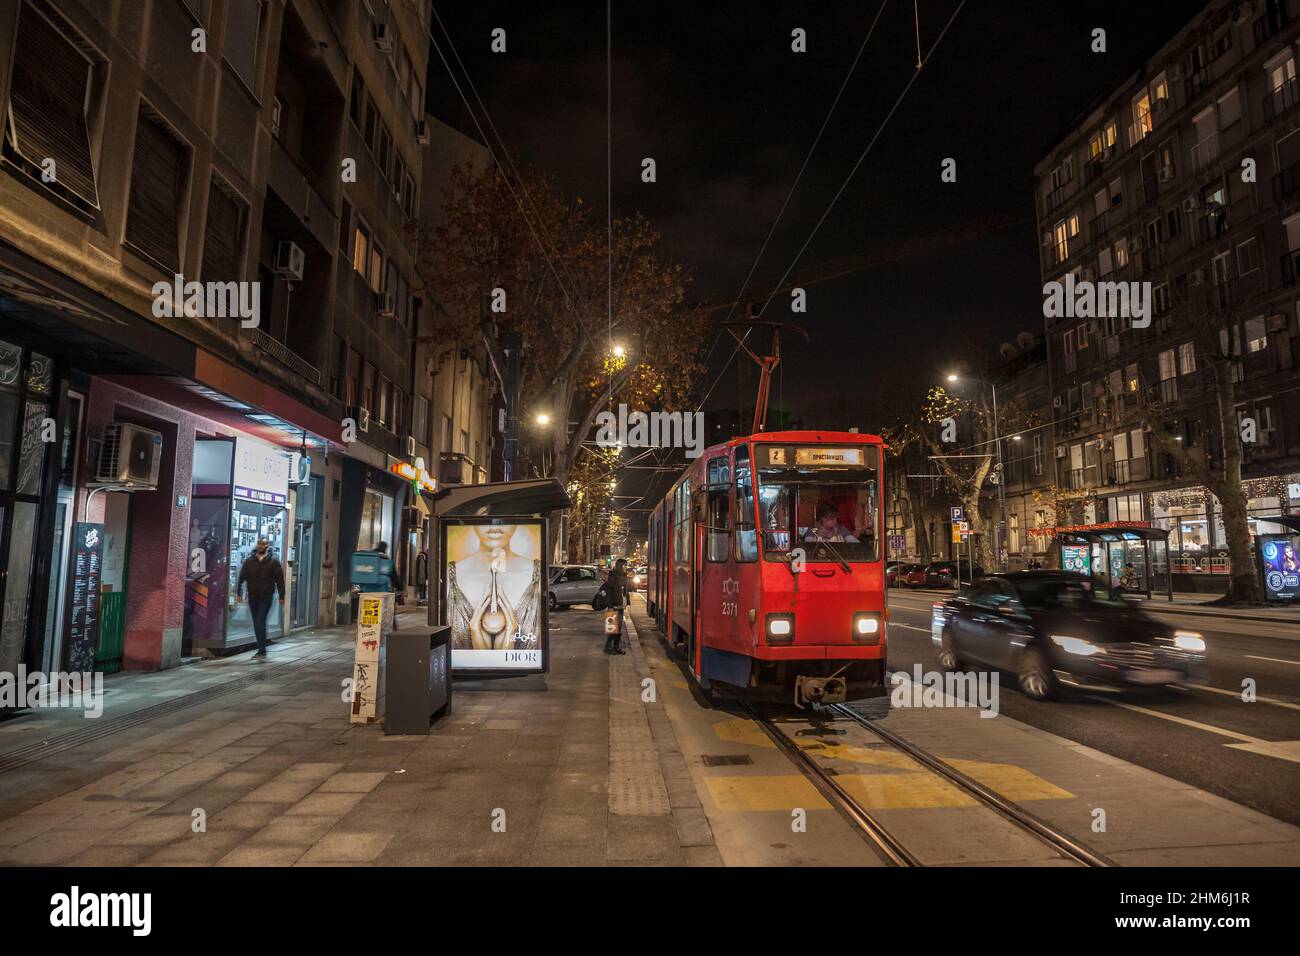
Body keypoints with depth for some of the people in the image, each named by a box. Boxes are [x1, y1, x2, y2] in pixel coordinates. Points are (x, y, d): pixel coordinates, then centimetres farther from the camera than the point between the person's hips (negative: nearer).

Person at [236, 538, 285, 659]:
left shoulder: (272, 561, 0)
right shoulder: (250, 561, 7)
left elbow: (280, 579, 0)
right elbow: (241, 577, 7)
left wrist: (281, 596, -3)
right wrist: (238, 593, 0)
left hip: (266, 597, -4)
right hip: (253, 596, 4)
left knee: (260, 623, -13)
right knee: (256, 624, 10)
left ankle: (262, 651, -11)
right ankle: (261, 649, 21)